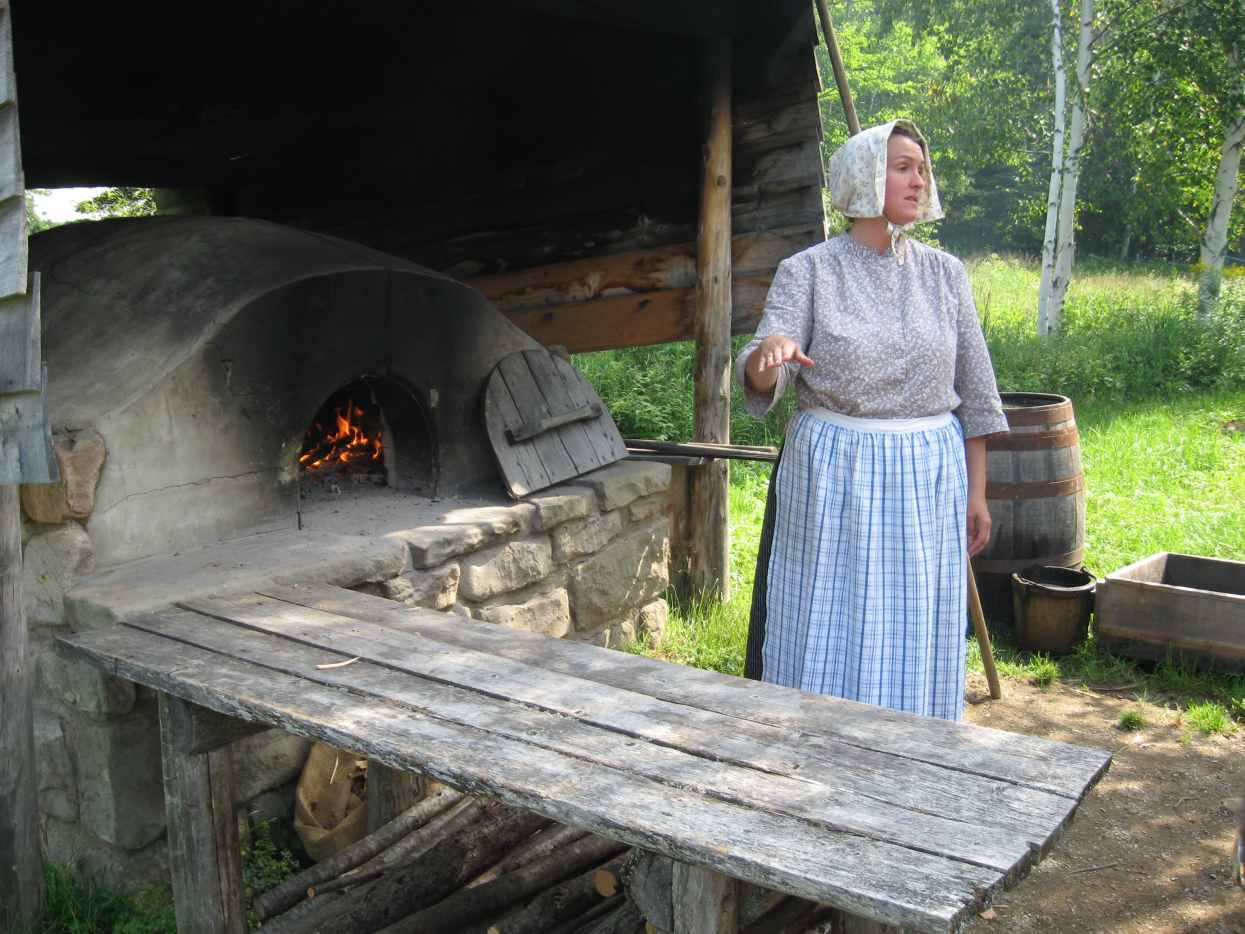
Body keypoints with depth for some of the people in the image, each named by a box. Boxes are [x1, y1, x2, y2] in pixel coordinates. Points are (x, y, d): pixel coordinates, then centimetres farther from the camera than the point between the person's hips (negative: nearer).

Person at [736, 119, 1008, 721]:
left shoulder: (944, 274, 6)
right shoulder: (808, 271, -2)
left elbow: (973, 392, 9)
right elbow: (757, 381, -13)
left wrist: (976, 491, 6)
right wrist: (768, 352, -36)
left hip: (929, 478, 3)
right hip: (833, 476, -2)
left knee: (916, 643, 8)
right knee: (826, 637, 2)